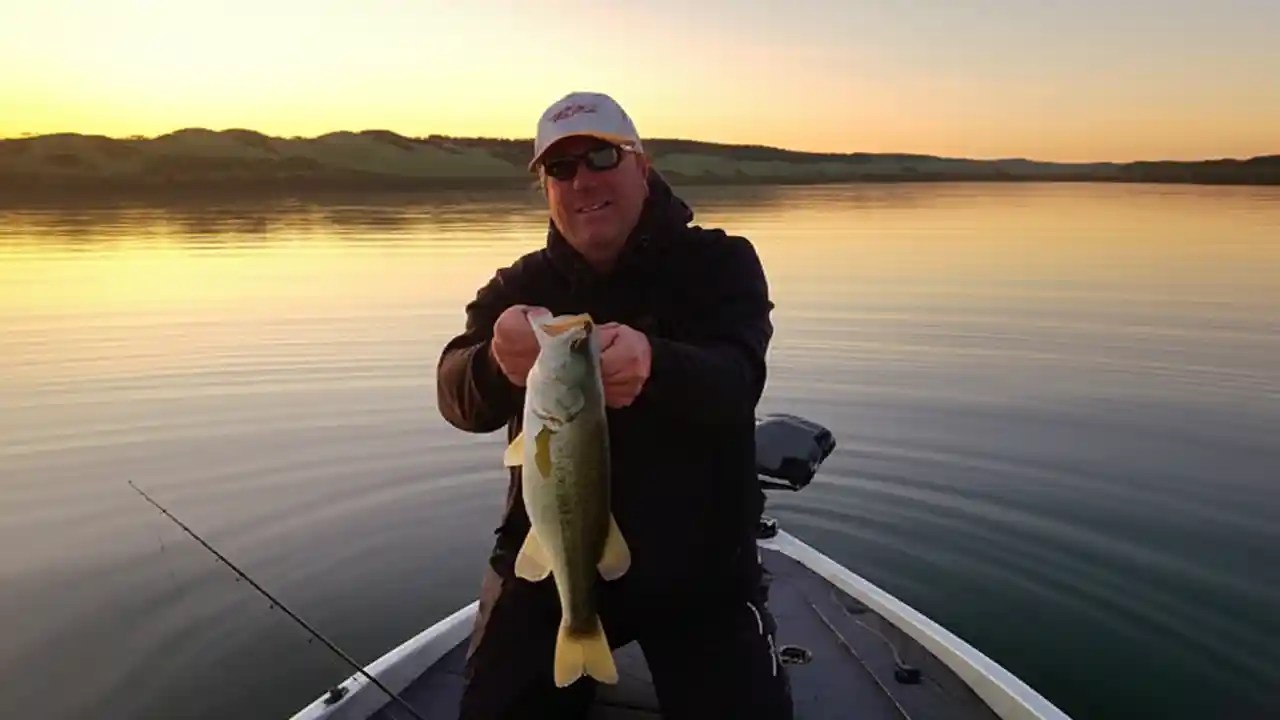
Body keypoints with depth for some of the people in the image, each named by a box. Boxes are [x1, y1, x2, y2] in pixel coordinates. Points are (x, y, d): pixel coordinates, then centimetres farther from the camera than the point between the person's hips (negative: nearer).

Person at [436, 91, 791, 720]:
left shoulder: (721, 262, -8)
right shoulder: (518, 286, -2)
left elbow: (736, 381, -27)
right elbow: (459, 396, -20)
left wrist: (653, 365, -50)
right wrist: (498, 363, -45)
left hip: (700, 567, -1)